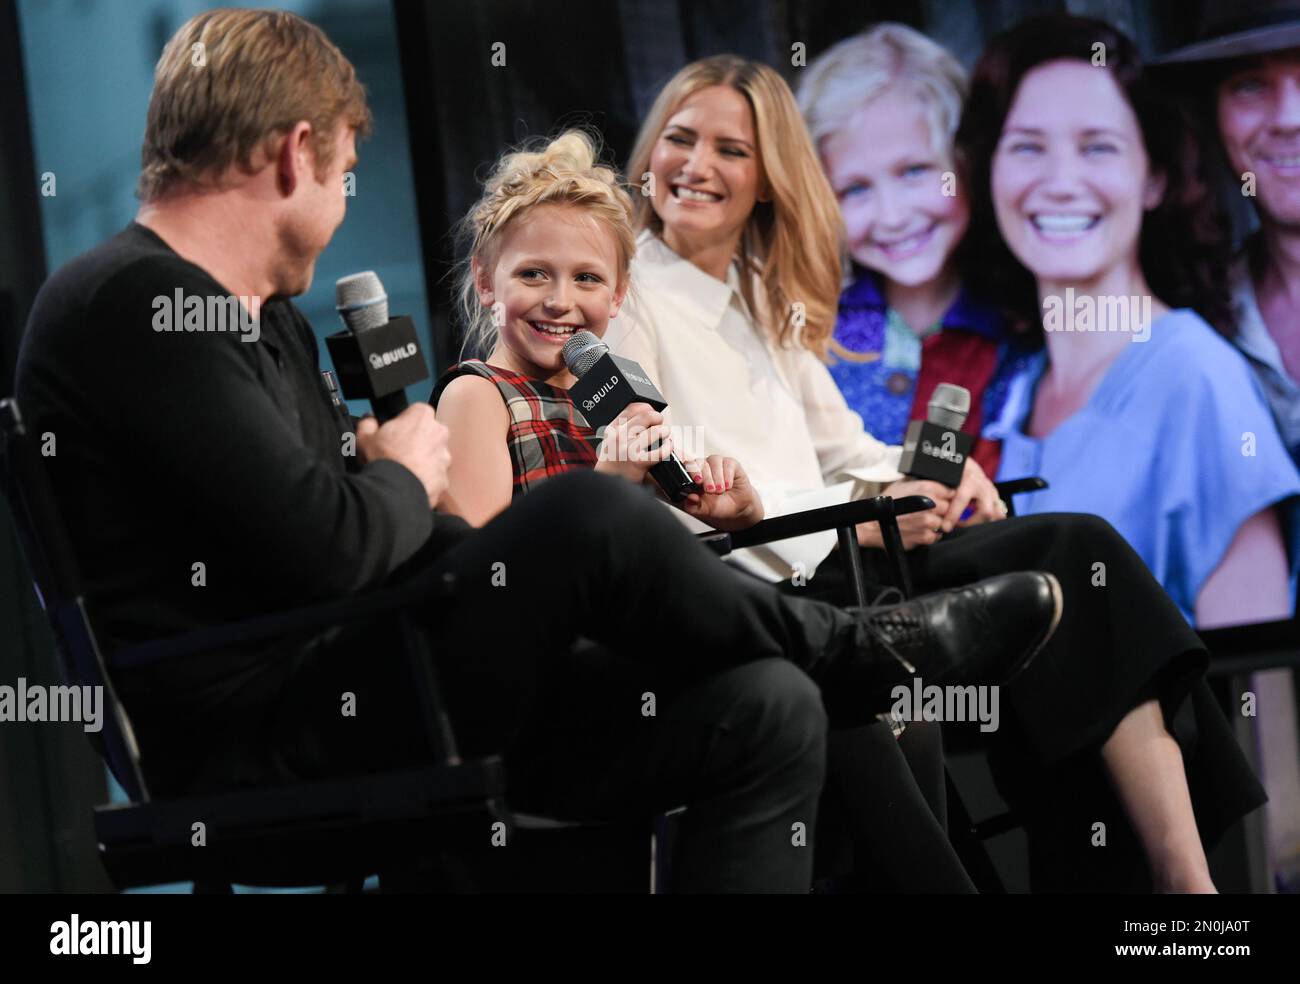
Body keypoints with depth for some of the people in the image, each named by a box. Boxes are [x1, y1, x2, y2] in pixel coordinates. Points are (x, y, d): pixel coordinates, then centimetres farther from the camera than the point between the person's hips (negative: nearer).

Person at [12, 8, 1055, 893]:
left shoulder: (263, 317, 22)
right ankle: (867, 652, 5)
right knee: (591, 519, -23)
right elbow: (321, 545, -23)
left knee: (764, 712, -4)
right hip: (254, 747, -10)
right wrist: (407, 479, -2)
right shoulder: (132, 301, -12)